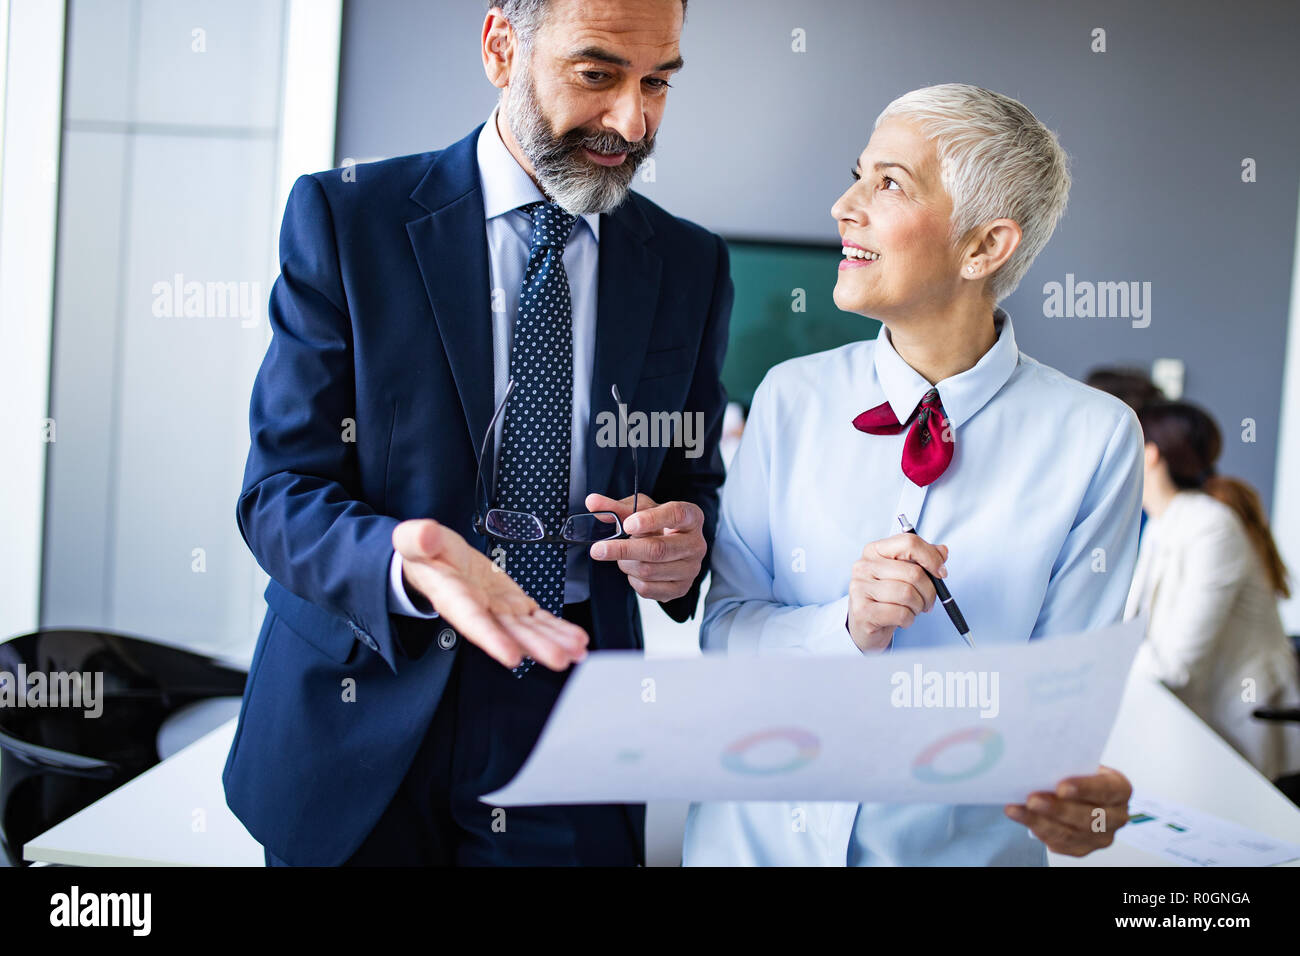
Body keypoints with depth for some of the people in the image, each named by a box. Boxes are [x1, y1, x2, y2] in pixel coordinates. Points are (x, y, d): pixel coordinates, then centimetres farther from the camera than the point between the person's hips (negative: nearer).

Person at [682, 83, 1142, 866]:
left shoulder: (1094, 438, -10)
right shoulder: (793, 397, -4)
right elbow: (725, 627, -4)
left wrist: (1074, 791, -27)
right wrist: (848, 626, -22)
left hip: (957, 842, -1)